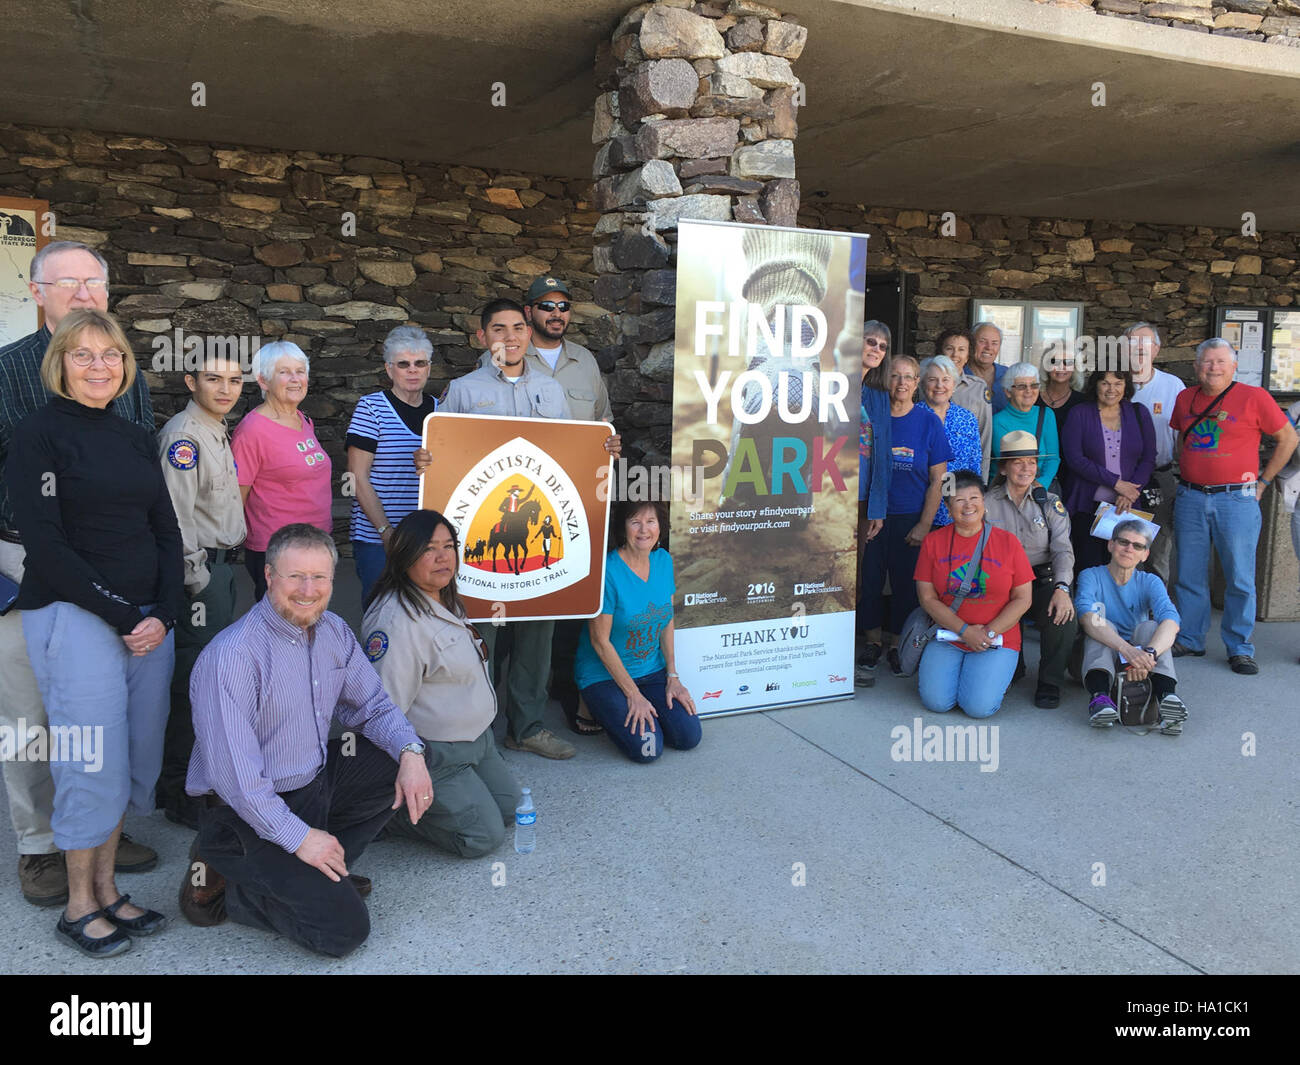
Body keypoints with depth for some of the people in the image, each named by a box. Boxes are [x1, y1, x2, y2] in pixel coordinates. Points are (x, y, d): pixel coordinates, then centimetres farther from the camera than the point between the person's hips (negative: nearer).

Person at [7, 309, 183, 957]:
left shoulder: (135, 440, 15)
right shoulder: (39, 434, -3)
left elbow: (167, 533, 13)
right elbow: (45, 544, -11)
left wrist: (164, 613, -2)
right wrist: (121, 616, -12)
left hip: (148, 620, 6)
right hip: (74, 618, -6)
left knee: (137, 762, 9)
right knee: (94, 764, -2)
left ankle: (107, 890, 25)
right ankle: (79, 905, 16)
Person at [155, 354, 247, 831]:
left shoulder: (219, 433, 16)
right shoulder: (183, 435, -15)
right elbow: (176, 514, -20)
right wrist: (195, 574, -20)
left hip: (223, 564, 10)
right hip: (200, 567, -10)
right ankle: (178, 791, 4)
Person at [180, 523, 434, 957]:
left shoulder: (333, 632, 1)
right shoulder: (232, 656, -24)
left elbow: (372, 705, 8)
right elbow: (232, 771, -25)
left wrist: (410, 751, -11)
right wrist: (298, 837, -22)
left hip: (316, 782, 8)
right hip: (248, 814, -8)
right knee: (344, 930, -15)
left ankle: (322, 871, 5)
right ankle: (227, 885, 6)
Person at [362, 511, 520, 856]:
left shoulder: (445, 601, 7)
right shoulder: (396, 620, -26)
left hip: (476, 739, 10)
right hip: (434, 755, -10)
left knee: (509, 809, 14)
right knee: (484, 836, -8)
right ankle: (383, 813, 3)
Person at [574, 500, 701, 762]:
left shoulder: (664, 561, -1)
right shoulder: (608, 570, -21)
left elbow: (667, 621, 8)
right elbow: (600, 640, -17)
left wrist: (673, 676, 1)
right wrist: (634, 695, -15)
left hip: (653, 670, 6)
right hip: (604, 674, -6)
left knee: (689, 736, -8)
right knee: (647, 748, -18)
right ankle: (598, 707, 8)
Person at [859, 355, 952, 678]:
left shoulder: (928, 422, -2)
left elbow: (937, 480, -1)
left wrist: (924, 524, -6)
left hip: (910, 517, -1)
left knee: (906, 583, 6)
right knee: (870, 578, 6)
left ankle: (898, 646, 22)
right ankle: (874, 641, 24)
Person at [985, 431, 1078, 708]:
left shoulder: (1050, 503, 9)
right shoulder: (989, 503, 6)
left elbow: (1063, 550, 0)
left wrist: (1061, 588, -20)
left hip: (1043, 581, 1)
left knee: (1063, 617, -30)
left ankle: (1050, 682, -7)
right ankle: (1011, 669, 2)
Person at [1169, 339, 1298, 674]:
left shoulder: (1254, 397, -3)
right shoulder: (1185, 399, 9)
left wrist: (1262, 482, 2)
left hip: (1237, 499, -4)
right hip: (1190, 498, 4)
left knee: (1240, 579, 0)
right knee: (1189, 575, 8)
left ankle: (1240, 648, 11)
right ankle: (1189, 640, 20)